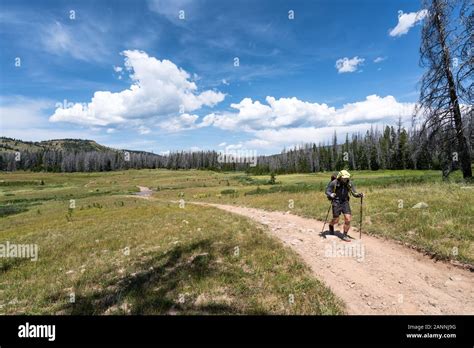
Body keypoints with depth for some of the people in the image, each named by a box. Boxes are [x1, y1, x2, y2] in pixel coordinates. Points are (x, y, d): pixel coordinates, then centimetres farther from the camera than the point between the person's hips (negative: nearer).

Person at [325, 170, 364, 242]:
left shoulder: (350, 183, -7)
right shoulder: (334, 183, -17)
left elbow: (354, 193, -3)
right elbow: (327, 191, -10)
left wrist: (359, 194, -24)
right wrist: (331, 195, -32)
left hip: (345, 202, 3)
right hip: (336, 202, -3)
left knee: (348, 219, -7)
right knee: (336, 220, 6)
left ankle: (345, 235, 10)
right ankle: (331, 226, 42)